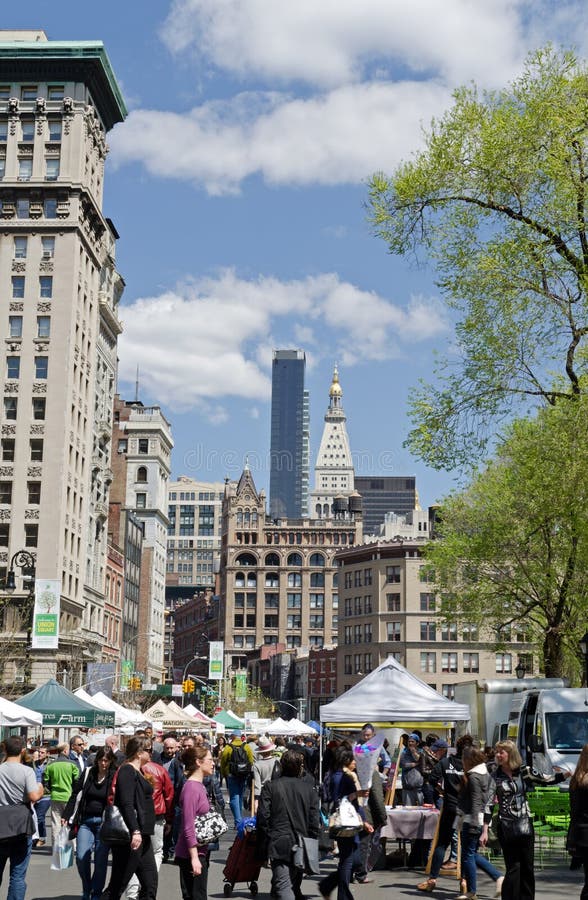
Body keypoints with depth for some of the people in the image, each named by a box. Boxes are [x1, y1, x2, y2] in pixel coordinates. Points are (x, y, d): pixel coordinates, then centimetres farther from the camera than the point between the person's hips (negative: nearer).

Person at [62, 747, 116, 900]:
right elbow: (75, 795, 6)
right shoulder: (87, 773, 3)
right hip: (86, 822, 2)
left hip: (104, 822, -2)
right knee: (81, 858, -7)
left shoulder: (115, 777, -3)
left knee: (100, 860, -1)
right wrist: (66, 816, -1)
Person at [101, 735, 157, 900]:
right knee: (117, 887, -5)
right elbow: (126, 804, -22)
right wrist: (135, 831, -29)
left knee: (150, 884, 9)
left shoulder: (137, 772, 17)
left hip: (142, 836, 10)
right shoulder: (127, 771, -12)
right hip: (130, 837, -10)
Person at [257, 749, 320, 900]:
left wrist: (263, 842, 5)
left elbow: (262, 817, -6)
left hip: (279, 844, -3)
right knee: (295, 886, 20)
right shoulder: (309, 788, 2)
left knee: (283, 887, -9)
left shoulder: (270, 787, -4)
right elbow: (314, 820, 3)